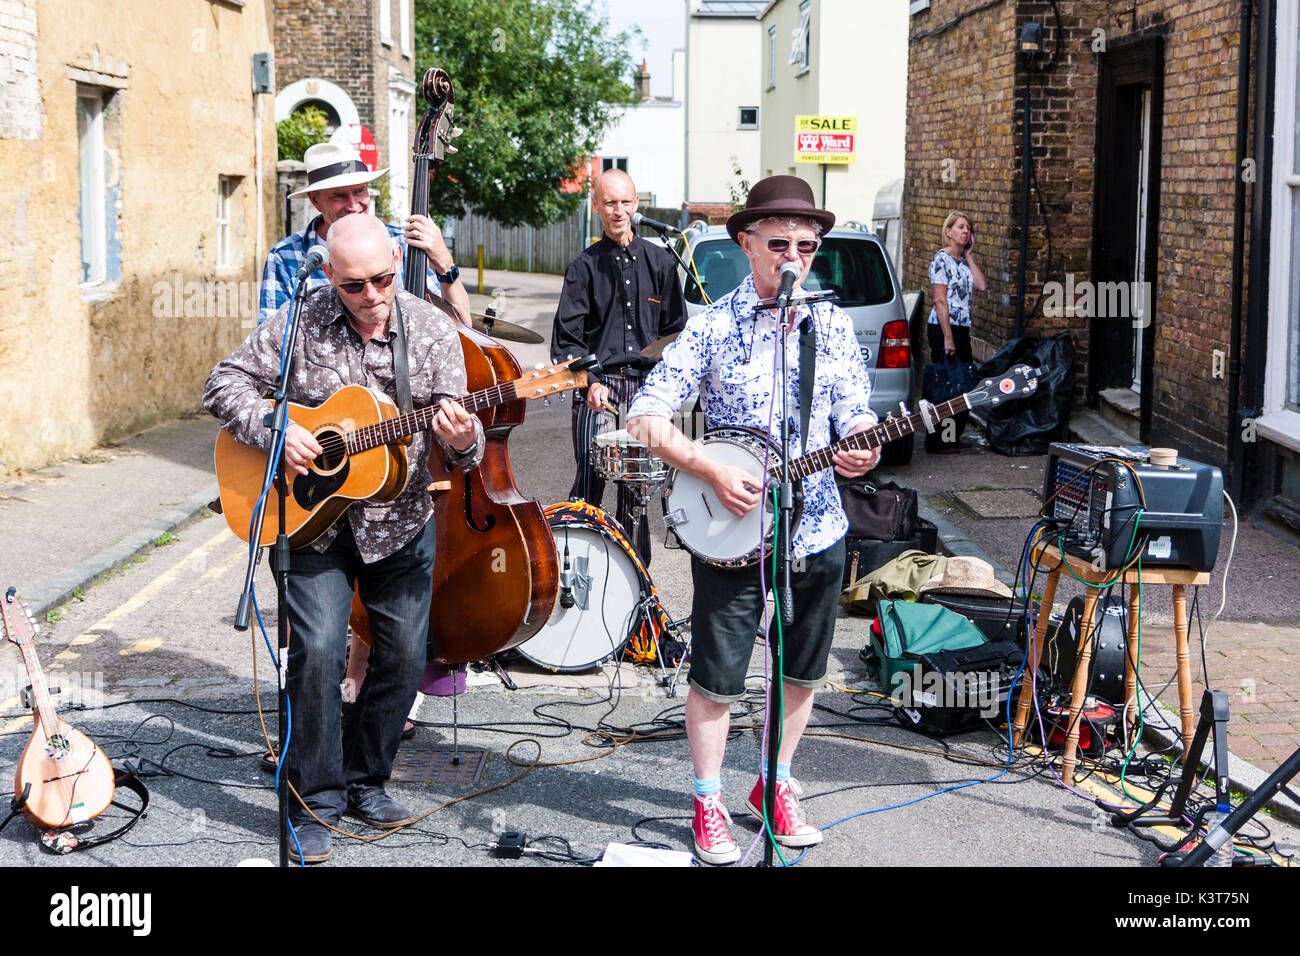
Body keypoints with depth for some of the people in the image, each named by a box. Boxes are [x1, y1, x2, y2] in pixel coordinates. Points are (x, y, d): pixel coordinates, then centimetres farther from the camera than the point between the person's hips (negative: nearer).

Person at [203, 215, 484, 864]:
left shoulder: (432, 331, -5)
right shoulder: (299, 323, -7)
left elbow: (462, 445, -6)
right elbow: (224, 383, -3)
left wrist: (464, 439, -30)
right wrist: (274, 431, -19)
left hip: (400, 522, 2)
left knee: (404, 655, 4)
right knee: (318, 651, -13)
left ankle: (365, 779, 26)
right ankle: (316, 801, 2)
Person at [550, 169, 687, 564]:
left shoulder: (660, 261, 11)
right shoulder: (585, 266, 4)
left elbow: (675, 329, 15)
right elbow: (567, 336, -1)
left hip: (647, 384, 2)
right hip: (598, 386, -2)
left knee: (636, 485, 4)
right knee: (589, 481, -7)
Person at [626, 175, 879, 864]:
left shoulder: (833, 325, 4)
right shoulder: (712, 326, -9)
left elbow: (855, 413, 8)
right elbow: (646, 417, -11)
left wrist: (863, 449, -15)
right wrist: (712, 472, -21)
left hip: (816, 530, 4)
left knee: (803, 670, 15)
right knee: (718, 677, 3)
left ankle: (775, 786, 34)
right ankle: (709, 804, 21)